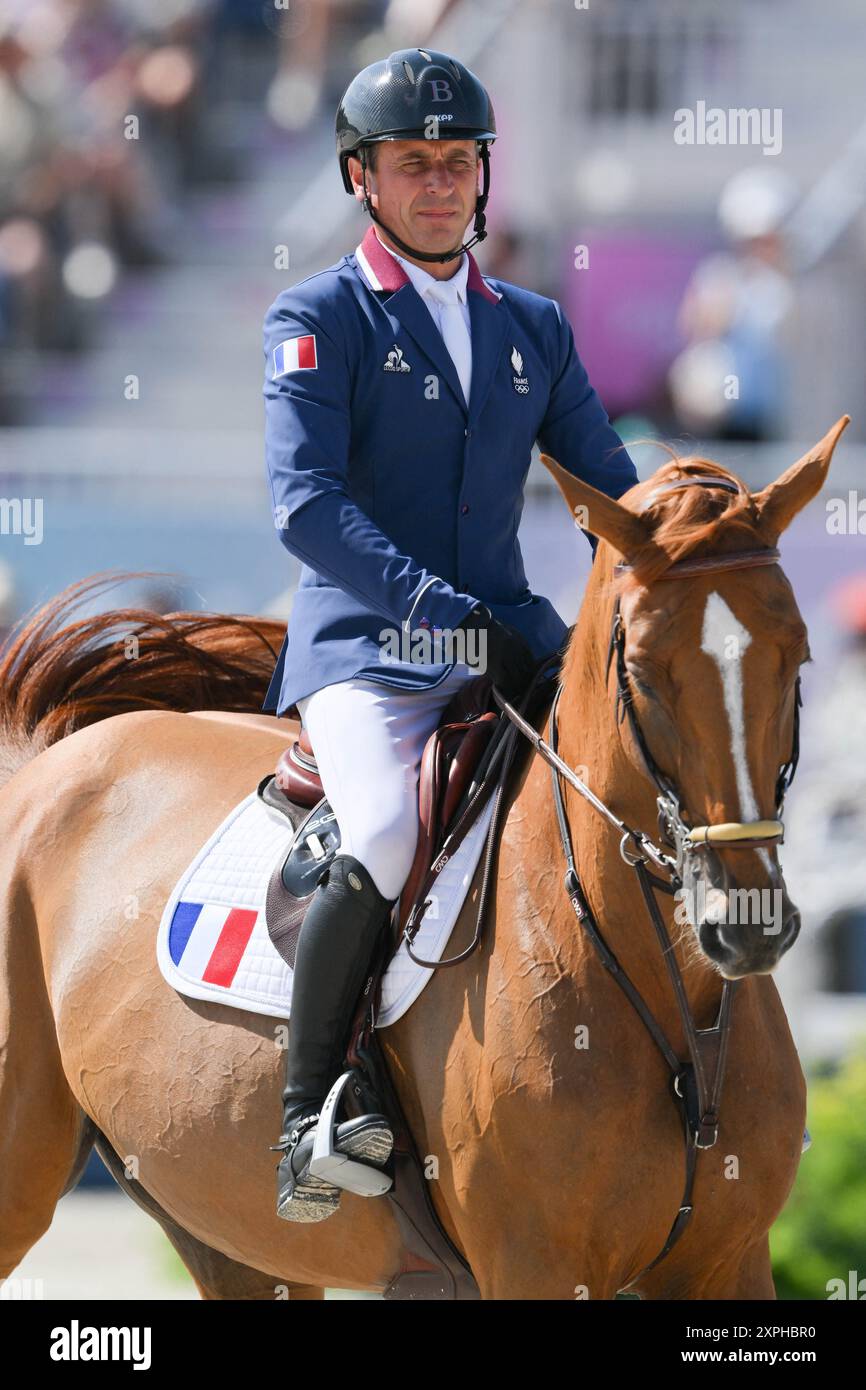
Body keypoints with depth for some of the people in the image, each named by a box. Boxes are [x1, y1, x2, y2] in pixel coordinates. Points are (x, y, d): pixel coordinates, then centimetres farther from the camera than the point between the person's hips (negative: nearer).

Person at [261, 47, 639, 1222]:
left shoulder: (534, 329, 17)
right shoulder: (319, 318, 0)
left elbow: (613, 486, 19)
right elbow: (308, 506, -13)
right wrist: (454, 620, -23)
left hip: (511, 642, 6)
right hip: (365, 652, -5)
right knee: (386, 840, -32)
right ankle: (309, 1110, -20)